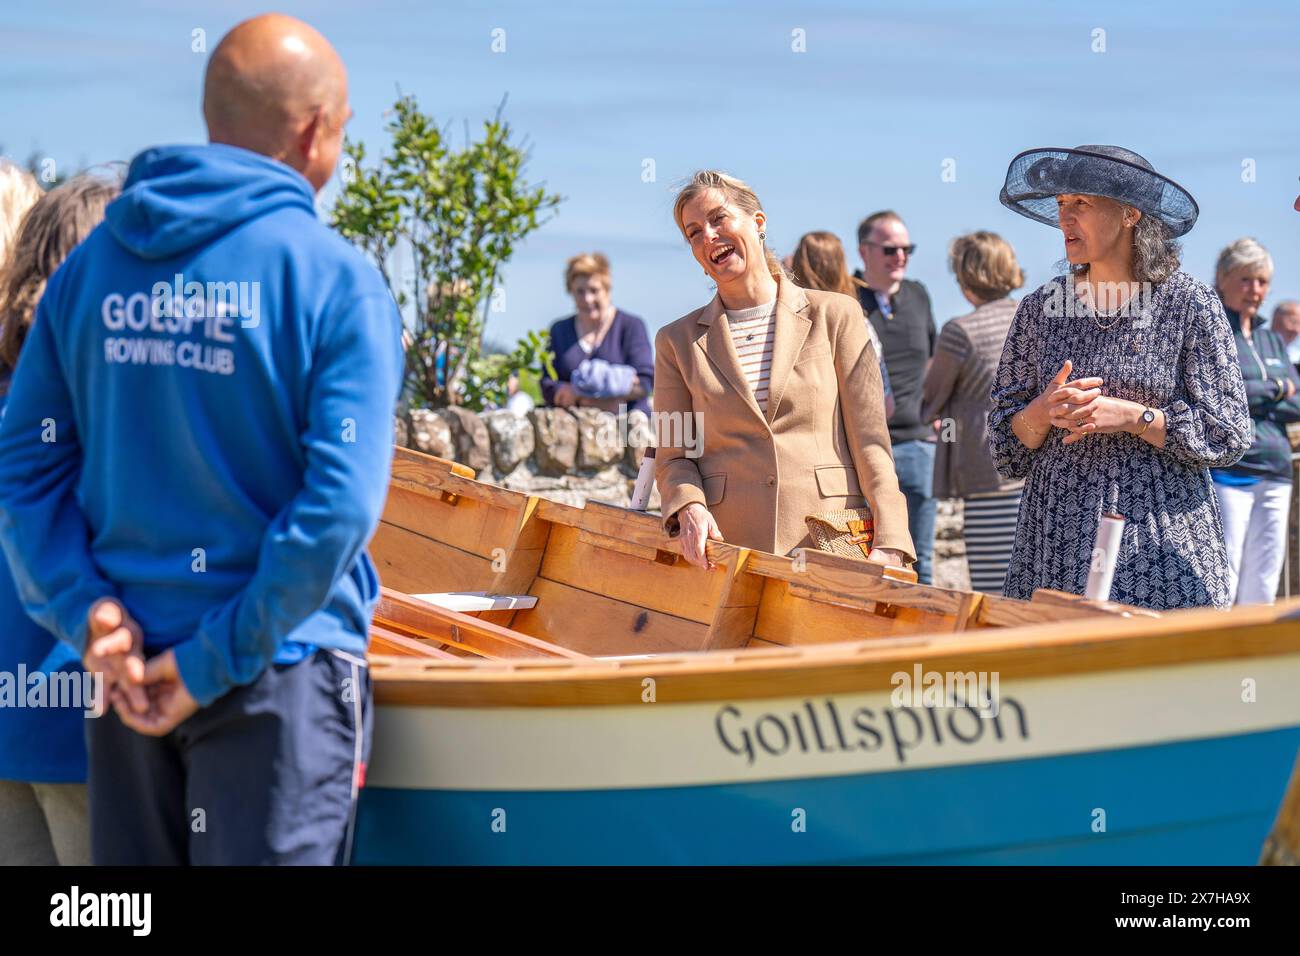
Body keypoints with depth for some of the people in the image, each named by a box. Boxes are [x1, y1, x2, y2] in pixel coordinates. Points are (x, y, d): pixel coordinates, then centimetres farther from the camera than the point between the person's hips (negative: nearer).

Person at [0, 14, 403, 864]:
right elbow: (340, 504, -19)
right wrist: (219, 660, -15)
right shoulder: (337, 282, -12)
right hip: (281, 668, -5)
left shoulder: (92, 266, 3)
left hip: (128, 664, 5)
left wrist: (86, 614, -5)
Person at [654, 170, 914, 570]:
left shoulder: (835, 315, 8)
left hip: (830, 549, -1)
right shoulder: (677, 341, 13)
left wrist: (889, 545, -7)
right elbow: (672, 455, 12)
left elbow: (870, 442, 4)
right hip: (723, 551, 1)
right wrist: (689, 507, -11)